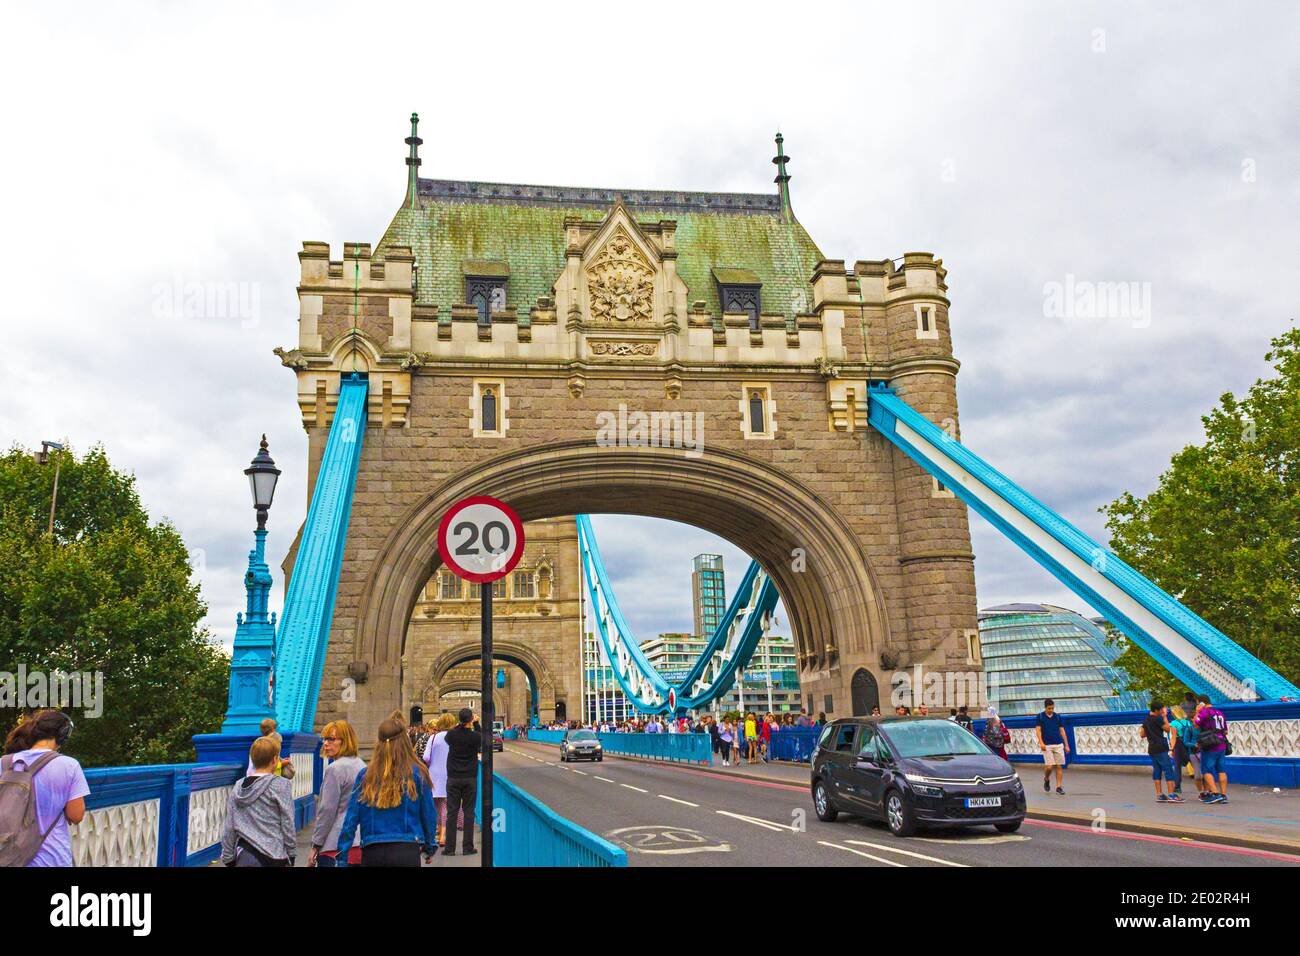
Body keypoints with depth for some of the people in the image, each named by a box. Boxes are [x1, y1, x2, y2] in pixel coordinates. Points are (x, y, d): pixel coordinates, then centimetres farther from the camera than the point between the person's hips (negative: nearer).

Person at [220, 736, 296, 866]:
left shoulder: (238, 787, 5)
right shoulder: (281, 785, -8)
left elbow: (229, 828, 6)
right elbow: (287, 824, -6)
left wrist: (229, 858, 14)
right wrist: (290, 855, 3)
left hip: (244, 855, 5)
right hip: (271, 857, -4)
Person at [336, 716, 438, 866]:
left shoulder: (365, 776, 0)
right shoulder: (417, 774, -5)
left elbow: (351, 819, 1)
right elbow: (429, 815, 4)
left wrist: (342, 857, 7)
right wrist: (430, 847, 20)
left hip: (372, 853, 2)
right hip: (407, 852, -2)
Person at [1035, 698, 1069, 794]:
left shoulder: (1058, 716, 9)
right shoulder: (1040, 716, 2)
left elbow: (1062, 731, 11)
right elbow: (1038, 730, -4)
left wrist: (1066, 745, 7)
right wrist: (1041, 743, -17)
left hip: (1059, 745, 3)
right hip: (1047, 745, -3)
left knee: (1059, 766, -1)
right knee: (1049, 766, -10)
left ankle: (1059, 787, 5)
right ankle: (1046, 780, 19)